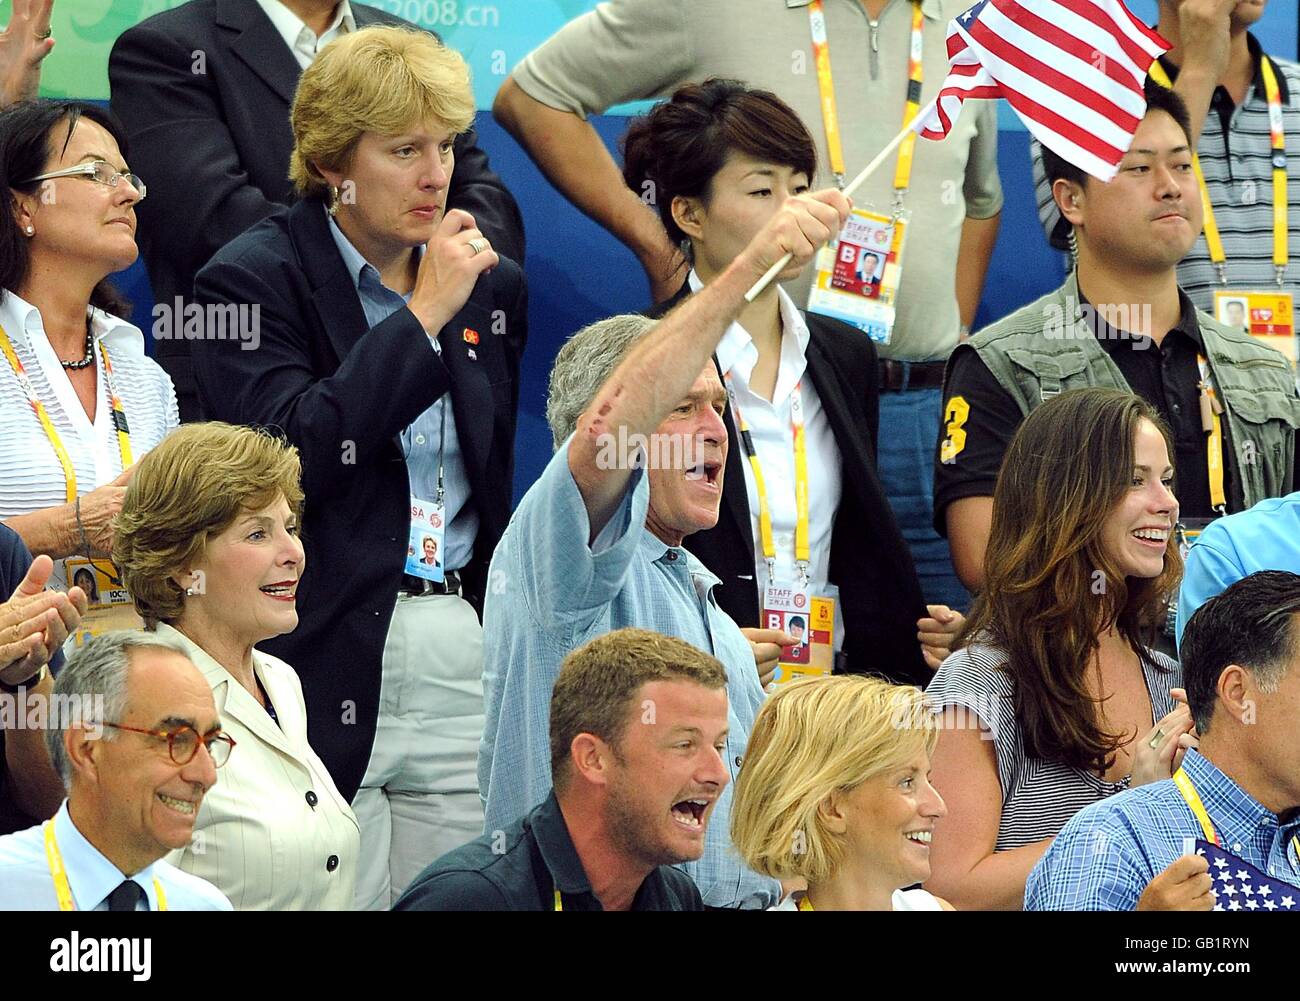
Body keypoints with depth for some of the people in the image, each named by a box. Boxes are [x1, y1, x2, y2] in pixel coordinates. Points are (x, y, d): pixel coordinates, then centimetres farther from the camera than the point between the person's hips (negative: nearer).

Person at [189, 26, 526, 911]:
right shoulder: (254, 280, -2)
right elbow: (295, 452, -17)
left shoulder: (493, 287, 15)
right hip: (328, 661, -5)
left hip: (466, 658, 5)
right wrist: (422, 315, -12)